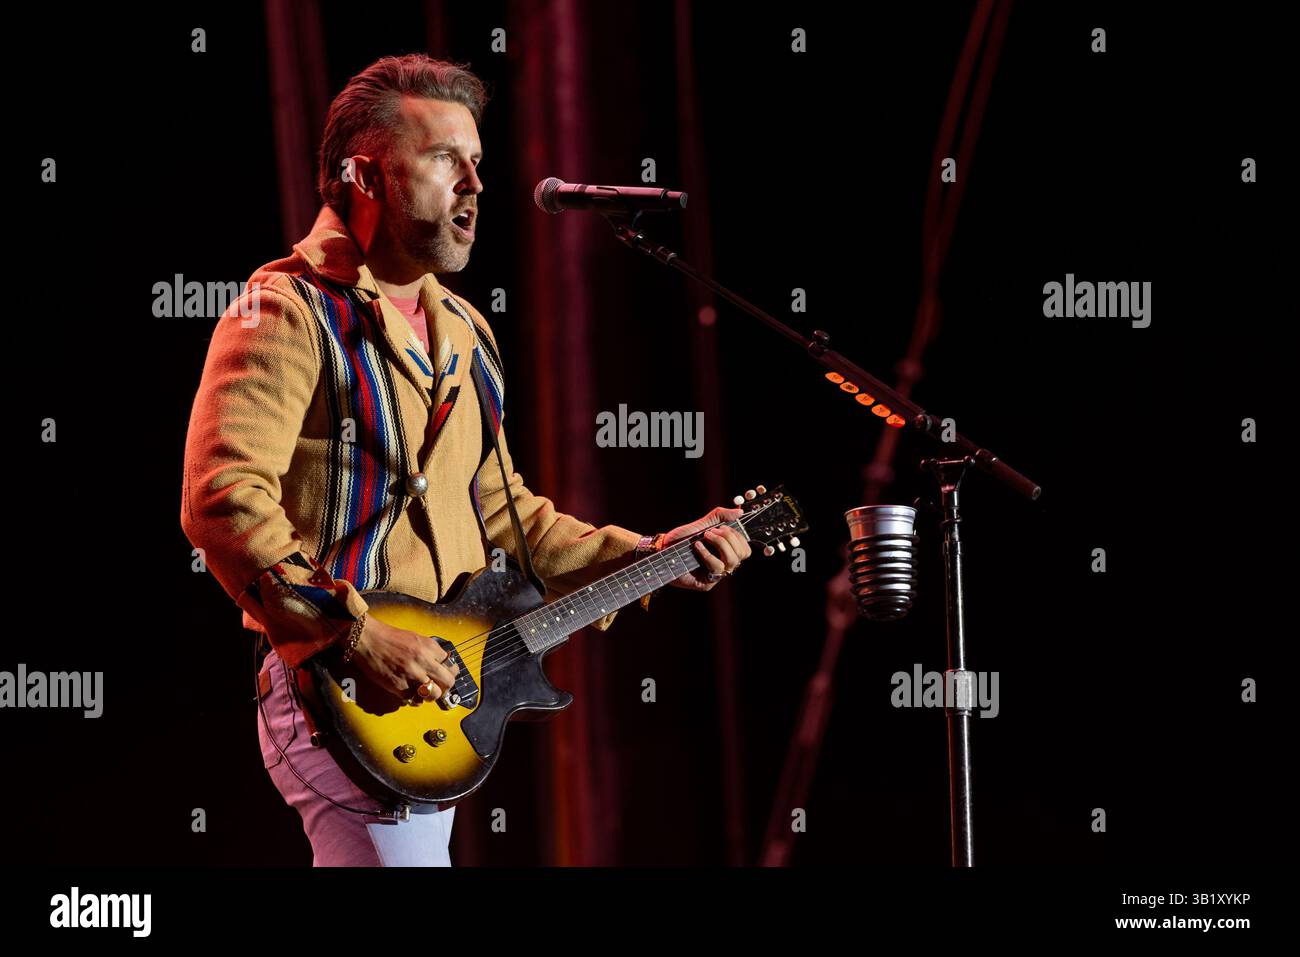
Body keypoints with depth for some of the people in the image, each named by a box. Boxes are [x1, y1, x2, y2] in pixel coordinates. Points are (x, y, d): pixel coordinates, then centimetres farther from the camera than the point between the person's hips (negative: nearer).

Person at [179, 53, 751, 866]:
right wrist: (359, 635, -23)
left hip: (432, 685, 9)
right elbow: (223, 504, -21)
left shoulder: (460, 332, 19)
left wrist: (650, 558, 15)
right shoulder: (291, 315, -10)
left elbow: (500, 512, 25)